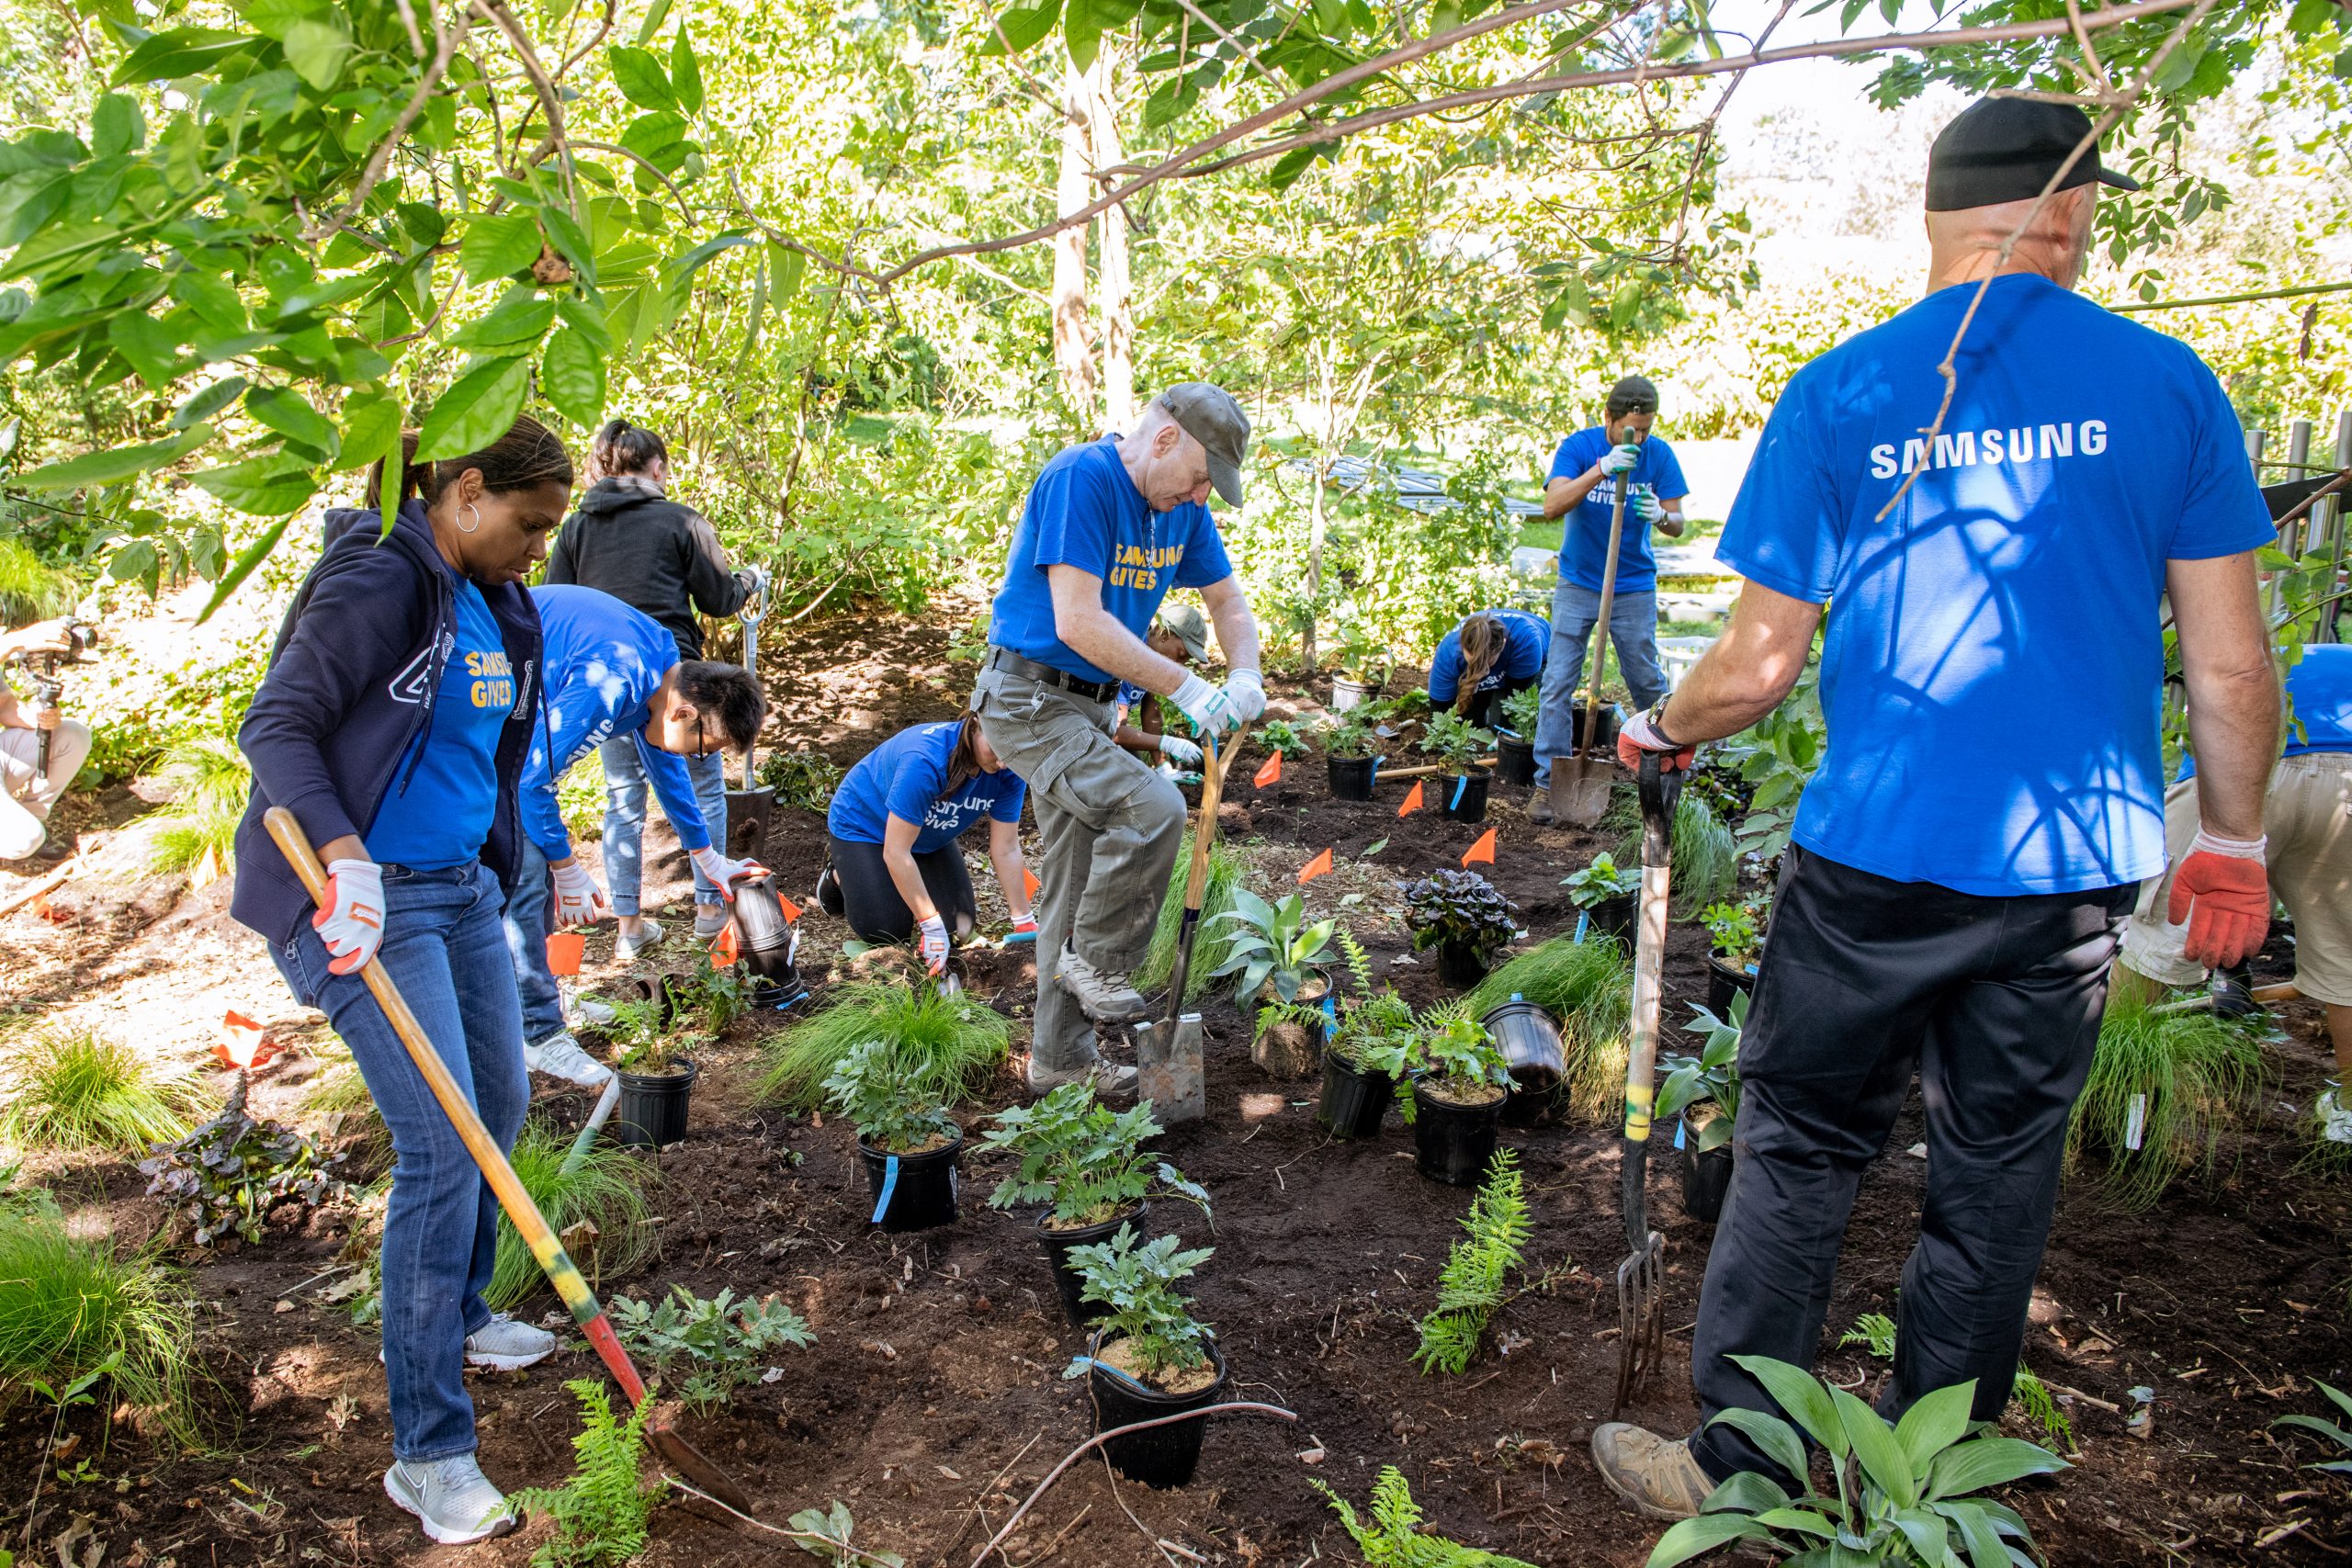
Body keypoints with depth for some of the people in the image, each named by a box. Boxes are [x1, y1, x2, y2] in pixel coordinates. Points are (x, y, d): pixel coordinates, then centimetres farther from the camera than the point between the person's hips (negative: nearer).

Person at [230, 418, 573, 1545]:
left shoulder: (497, 604, 10)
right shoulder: (379, 579, -15)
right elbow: (276, 725, -19)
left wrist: (501, 864, 22)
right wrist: (347, 858, -32)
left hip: (460, 884, 9)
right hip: (363, 895, -9)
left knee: (500, 1105, 17)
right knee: (443, 1143, -12)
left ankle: (453, 1318, 42)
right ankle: (427, 1452, -1)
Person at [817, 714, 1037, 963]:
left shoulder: (1009, 771, -25)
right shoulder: (925, 761, -42)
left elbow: (1006, 850, -17)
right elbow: (896, 853, -38)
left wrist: (1024, 924, -18)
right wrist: (931, 925, -35)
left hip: (930, 834, 5)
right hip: (863, 824, -5)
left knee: (959, 924, -6)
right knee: (888, 931, -15)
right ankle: (840, 877, 15)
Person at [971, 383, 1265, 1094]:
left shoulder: (1181, 505, 6)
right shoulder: (1083, 477, -20)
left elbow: (1228, 600, 15)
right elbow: (1079, 622, -27)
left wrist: (1244, 677, -6)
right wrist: (1186, 689, -25)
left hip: (1086, 706, 9)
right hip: (1029, 700, -9)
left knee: (1078, 881, 12)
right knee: (1153, 809, -26)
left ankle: (1061, 1057, 22)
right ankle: (1096, 961, -3)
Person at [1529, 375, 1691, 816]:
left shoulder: (1659, 455, -5)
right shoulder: (1579, 447, -10)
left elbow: (1677, 523, -6)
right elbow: (1552, 505, -25)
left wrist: (1660, 515, -30)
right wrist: (1602, 470, -38)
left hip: (1634, 586, 1)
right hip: (1578, 584, -1)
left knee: (1649, 684, 7)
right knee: (1558, 684, -6)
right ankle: (1547, 784, 0)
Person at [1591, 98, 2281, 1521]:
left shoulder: (1840, 393, -4)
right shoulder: (2167, 384, 0)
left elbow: (1759, 669, -4)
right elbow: (2231, 669, 0)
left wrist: (1660, 730, 14)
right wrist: (2233, 843, 13)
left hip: (1876, 857, -2)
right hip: (2076, 866, 2)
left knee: (1800, 1156, 11)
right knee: (1999, 1175, 15)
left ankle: (1741, 1468, 21)